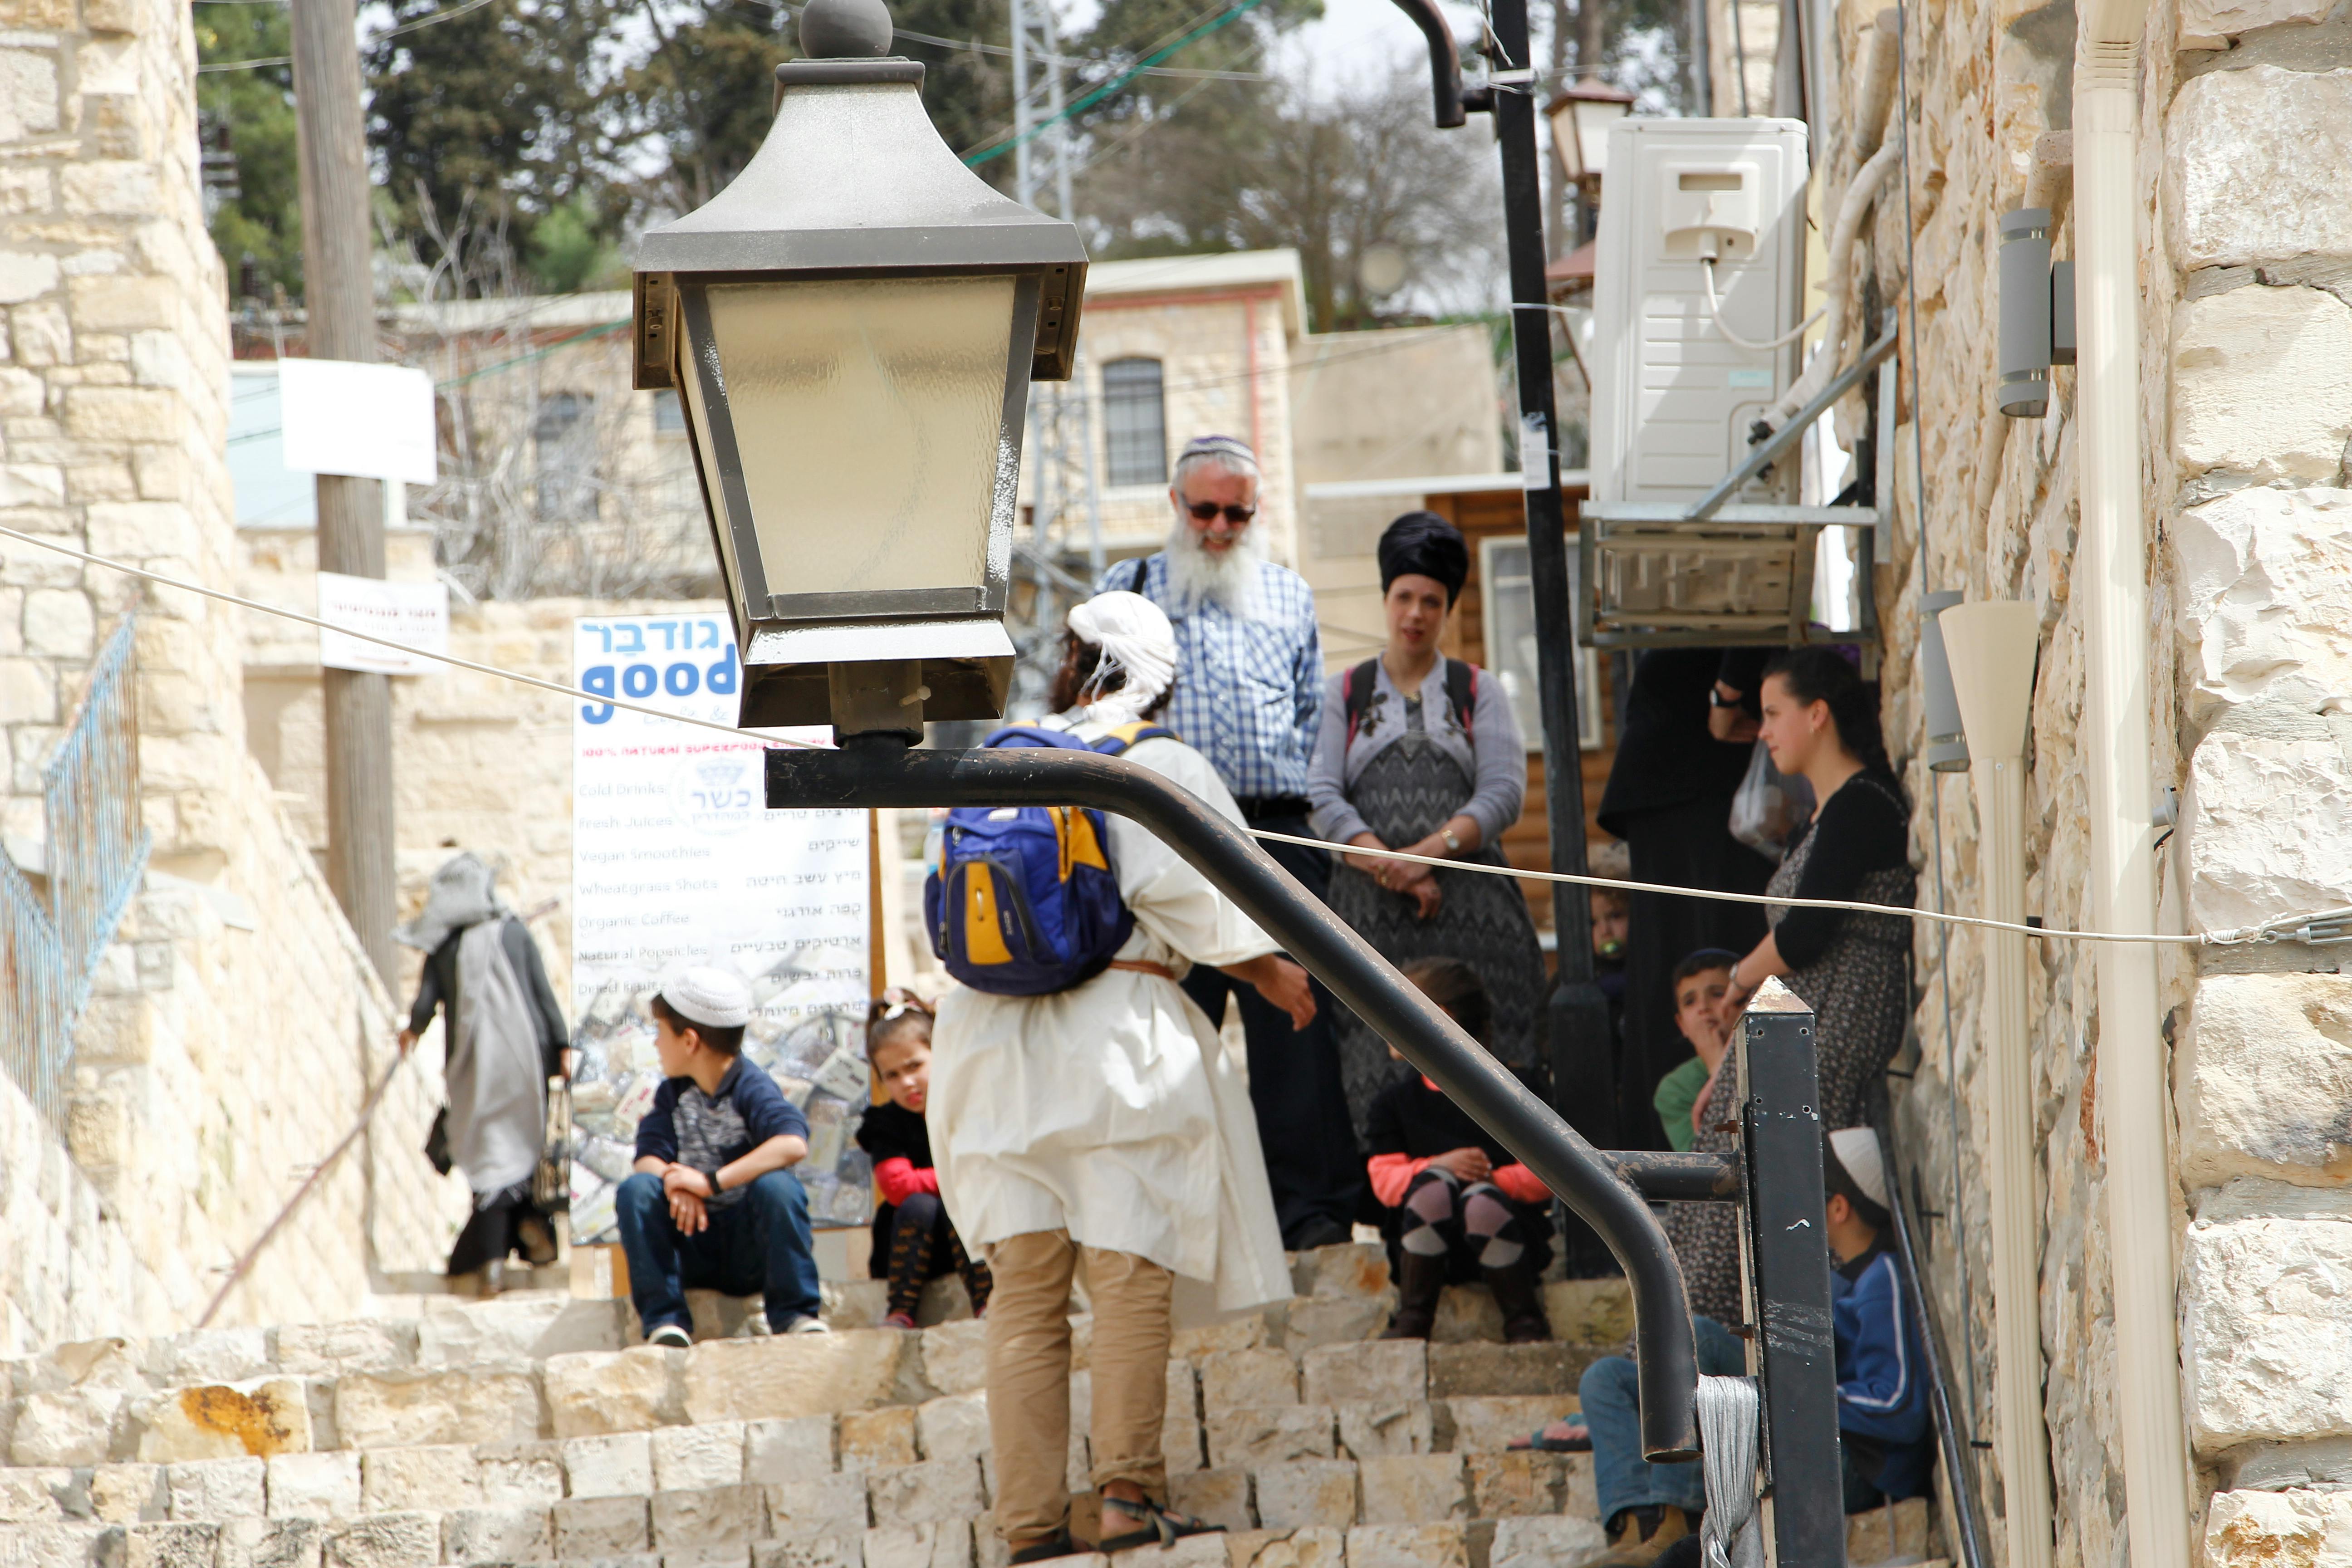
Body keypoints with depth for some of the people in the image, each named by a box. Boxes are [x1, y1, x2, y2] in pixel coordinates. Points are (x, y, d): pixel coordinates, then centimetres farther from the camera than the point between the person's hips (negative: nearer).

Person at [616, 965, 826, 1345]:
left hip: (749, 1244, -4)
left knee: (776, 1186, -33)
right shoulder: (673, 1093, 6)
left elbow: (793, 1145, -31)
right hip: (694, 1249, 4)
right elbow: (650, 1157, -5)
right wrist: (676, 1186, -30)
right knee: (635, 1190, -20)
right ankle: (664, 1317, -19)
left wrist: (710, 1182, -34)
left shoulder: (752, 1089, -13)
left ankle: (794, 1311, -19)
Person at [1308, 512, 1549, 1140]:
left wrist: (1431, 853, -14)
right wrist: (1393, 871, -11)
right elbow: (1322, 796, 2)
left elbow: (1503, 794, 2)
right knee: (1383, 1069, -9)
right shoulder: (1344, 695, 14)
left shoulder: (1478, 693, 15)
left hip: (1469, 909, 0)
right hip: (1372, 911, 0)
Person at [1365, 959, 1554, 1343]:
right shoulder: (1396, 1102, 12)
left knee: (1481, 1200, -36)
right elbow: (1385, 1181, -1)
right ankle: (1412, 1319, -25)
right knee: (1434, 1185, -31)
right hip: (1431, 1245, 2)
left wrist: (1490, 1179, -21)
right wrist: (1441, 1166, -19)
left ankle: (1526, 1322, -20)